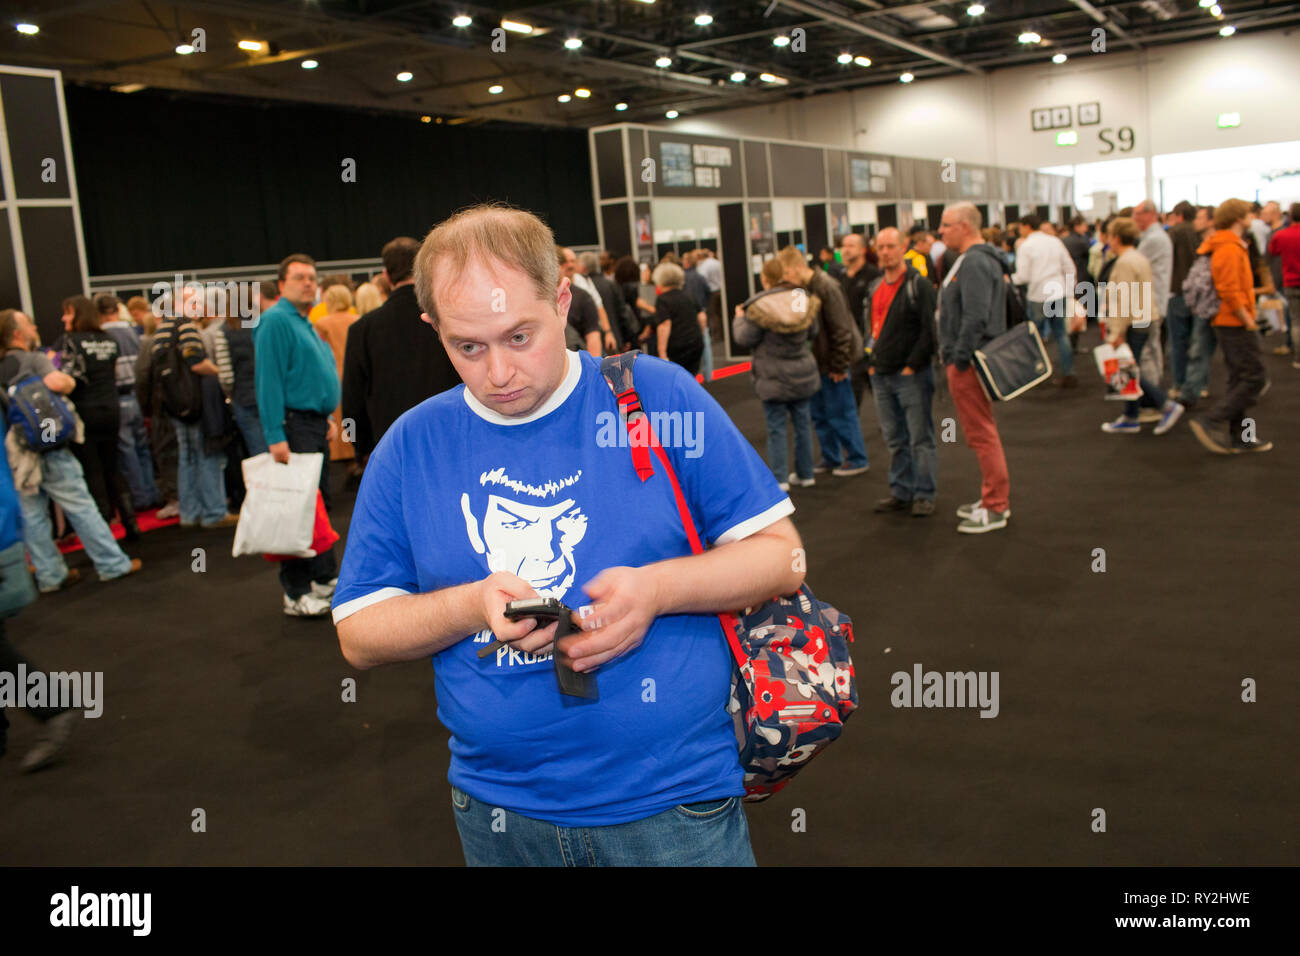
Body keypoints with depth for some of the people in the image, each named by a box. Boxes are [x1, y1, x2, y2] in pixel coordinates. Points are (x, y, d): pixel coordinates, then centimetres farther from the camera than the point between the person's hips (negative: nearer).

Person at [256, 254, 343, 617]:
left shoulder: (305, 323, 18)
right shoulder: (276, 321, -11)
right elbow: (269, 381, -17)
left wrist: (327, 417, 20)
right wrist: (275, 437, -22)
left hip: (315, 425, 10)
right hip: (294, 426, -10)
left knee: (320, 503, 16)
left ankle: (325, 577, 27)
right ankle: (297, 594, -3)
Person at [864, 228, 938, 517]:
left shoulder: (919, 285, -8)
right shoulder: (874, 288, 14)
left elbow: (930, 330, -12)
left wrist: (912, 366, -14)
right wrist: (871, 362, 11)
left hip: (911, 374, -7)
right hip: (881, 375, 7)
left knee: (920, 438, -1)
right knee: (894, 440, 12)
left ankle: (924, 495, 7)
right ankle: (901, 492, 20)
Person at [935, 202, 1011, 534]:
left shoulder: (975, 263, -17)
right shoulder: (972, 260, 17)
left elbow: (976, 317, -26)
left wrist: (960, 358, -22)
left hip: (969, 363, -11)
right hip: (968, 360, 11)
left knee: (981, 433, -6)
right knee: (983, 432, 16)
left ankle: (995, 507, 0)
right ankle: (995, 498, 26)